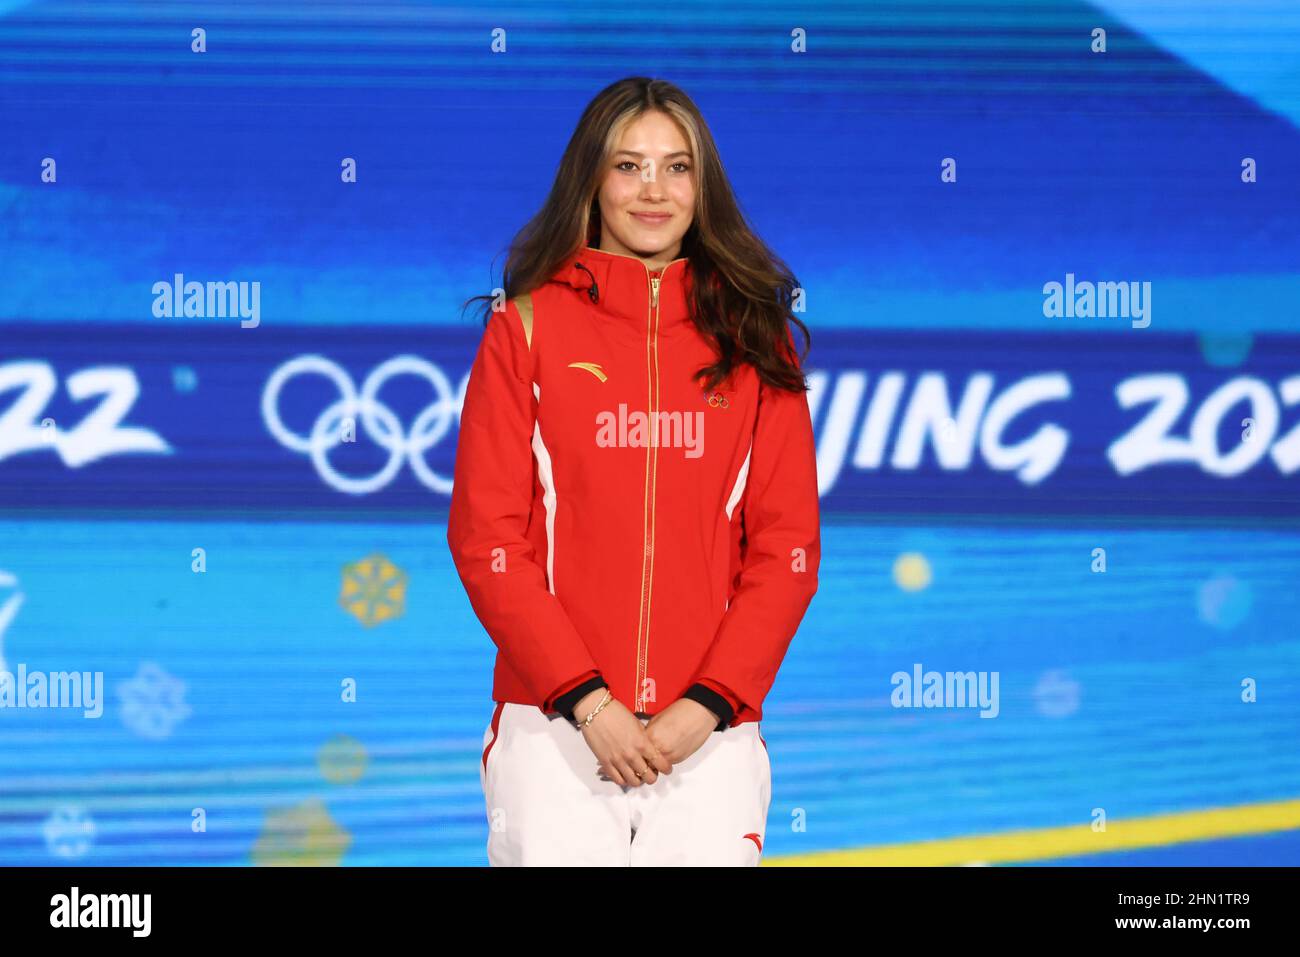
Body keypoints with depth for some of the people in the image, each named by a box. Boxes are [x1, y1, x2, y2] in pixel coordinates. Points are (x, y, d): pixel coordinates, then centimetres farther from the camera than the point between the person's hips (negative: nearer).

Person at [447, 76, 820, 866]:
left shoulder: (754, 335, 8)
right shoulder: (527, 325, 4)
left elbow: (788, 547, 5)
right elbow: (487, 540, -1)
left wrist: (706, 707, -7)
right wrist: (587, 702, -9)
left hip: (710, 727, 1)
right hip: (553, 720, -1)